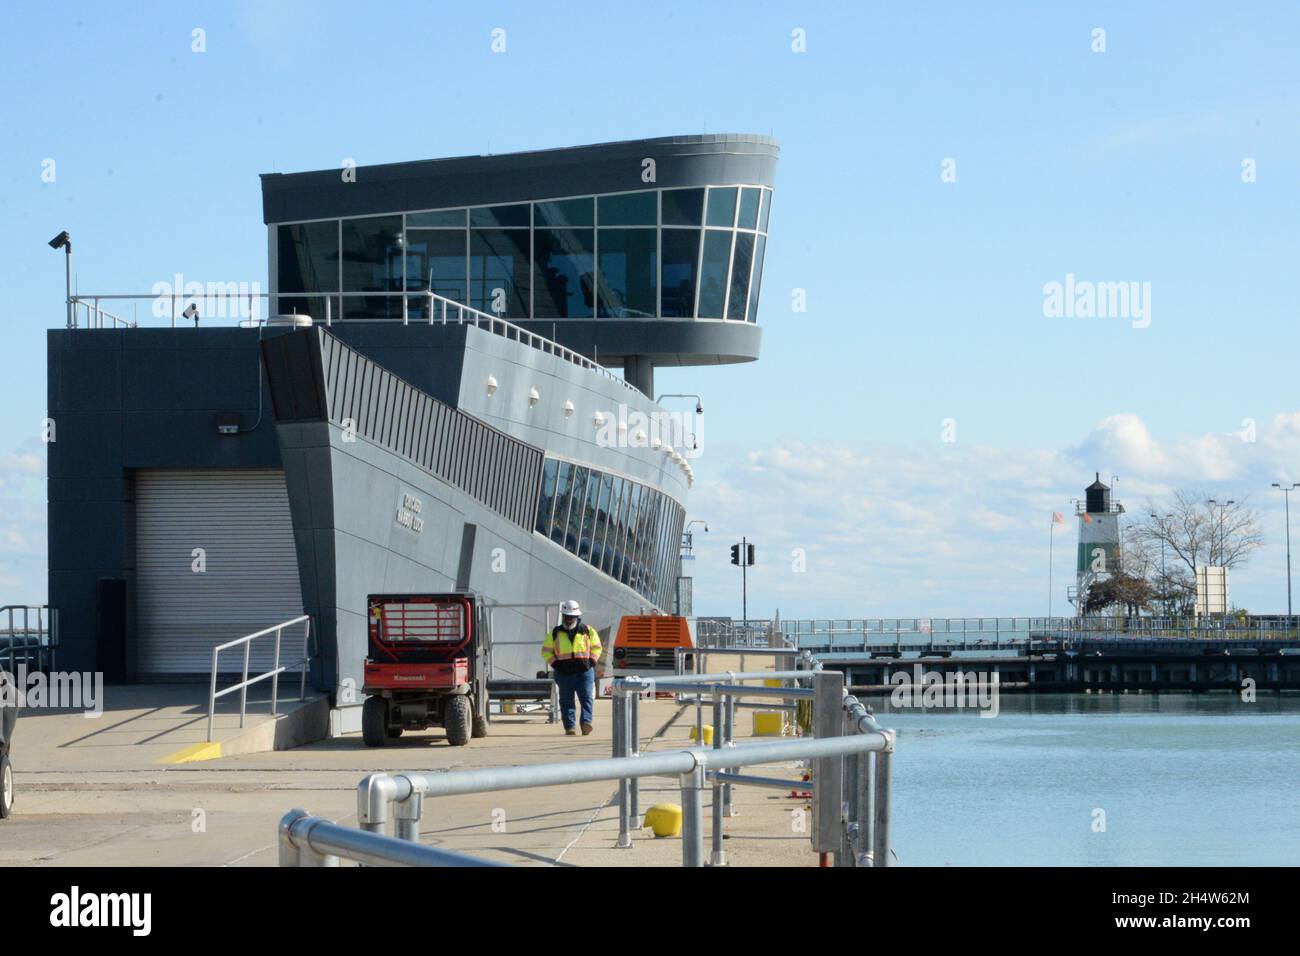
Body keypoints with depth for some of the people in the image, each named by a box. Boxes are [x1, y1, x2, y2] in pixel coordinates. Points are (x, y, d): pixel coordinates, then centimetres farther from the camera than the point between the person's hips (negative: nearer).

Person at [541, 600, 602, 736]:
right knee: (566, 700, -1)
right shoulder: (555, 633, 7)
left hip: (585, 670, 0)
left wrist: (591, 662, 1)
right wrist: (554, 664, -1)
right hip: (564, 672, 1)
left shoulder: (588, 631, 6)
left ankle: (586, 722, -17)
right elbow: (546, 651, 13)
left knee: (586, 698, -11)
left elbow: (596, 647, 16)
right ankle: (570, 727, 0)